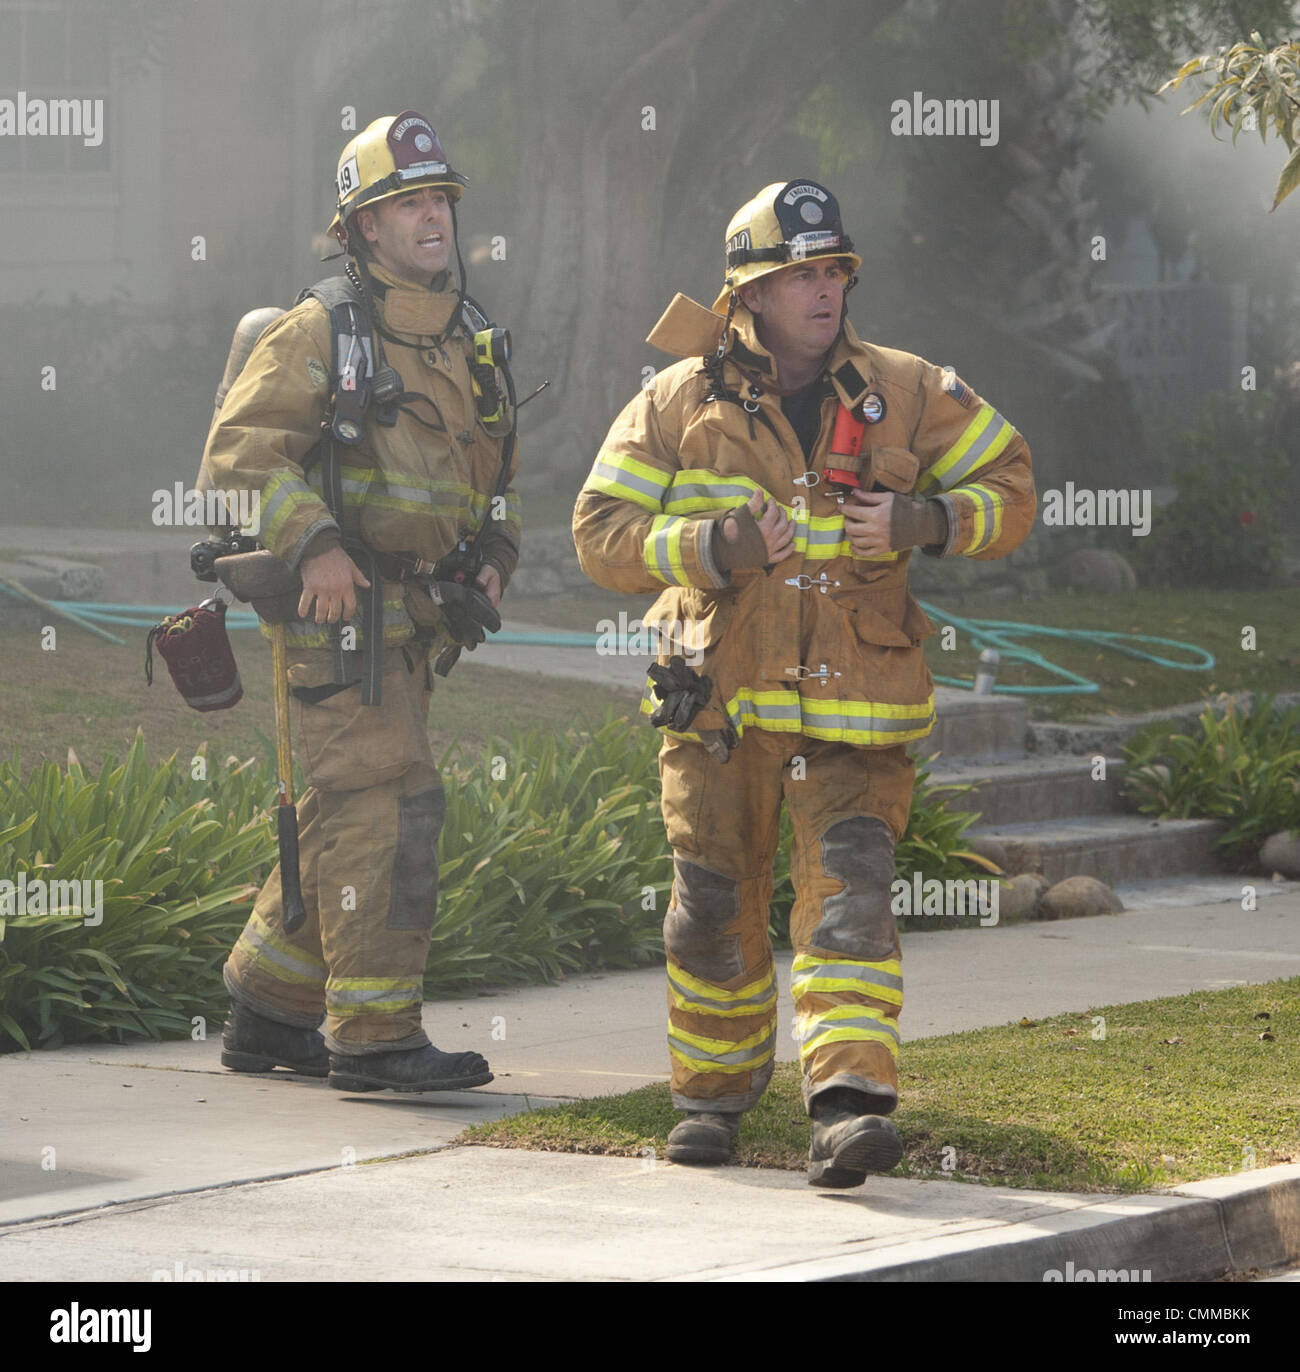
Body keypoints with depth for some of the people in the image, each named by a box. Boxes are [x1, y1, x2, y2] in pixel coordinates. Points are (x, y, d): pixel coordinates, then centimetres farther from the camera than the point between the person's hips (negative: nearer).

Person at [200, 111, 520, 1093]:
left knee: (346, 818, 13)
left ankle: (270, 1013, 23)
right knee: (390, 807, -14)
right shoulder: (322, 331, -7)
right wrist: (314, 542, -23)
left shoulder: (466, 340, 17)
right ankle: (375, 1037, -13)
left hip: (413, 622, 8)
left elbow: (495, 469, 28)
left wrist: (496, 555, 11)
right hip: (342, 610, -8)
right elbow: (240, 451, -12)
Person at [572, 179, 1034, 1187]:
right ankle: (715, 1092, 26)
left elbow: (1010, 486, 10)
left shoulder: (904, 394, 4)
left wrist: (929, 519, -10)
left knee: (850, 888, -15)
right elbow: (602, 530, 0)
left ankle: (851, 1101, -23)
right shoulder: (681, 403, 2)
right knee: (714, 903, 7)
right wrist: (715, 548, -16)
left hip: (855, 705, -1)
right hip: (721, 697, 1)